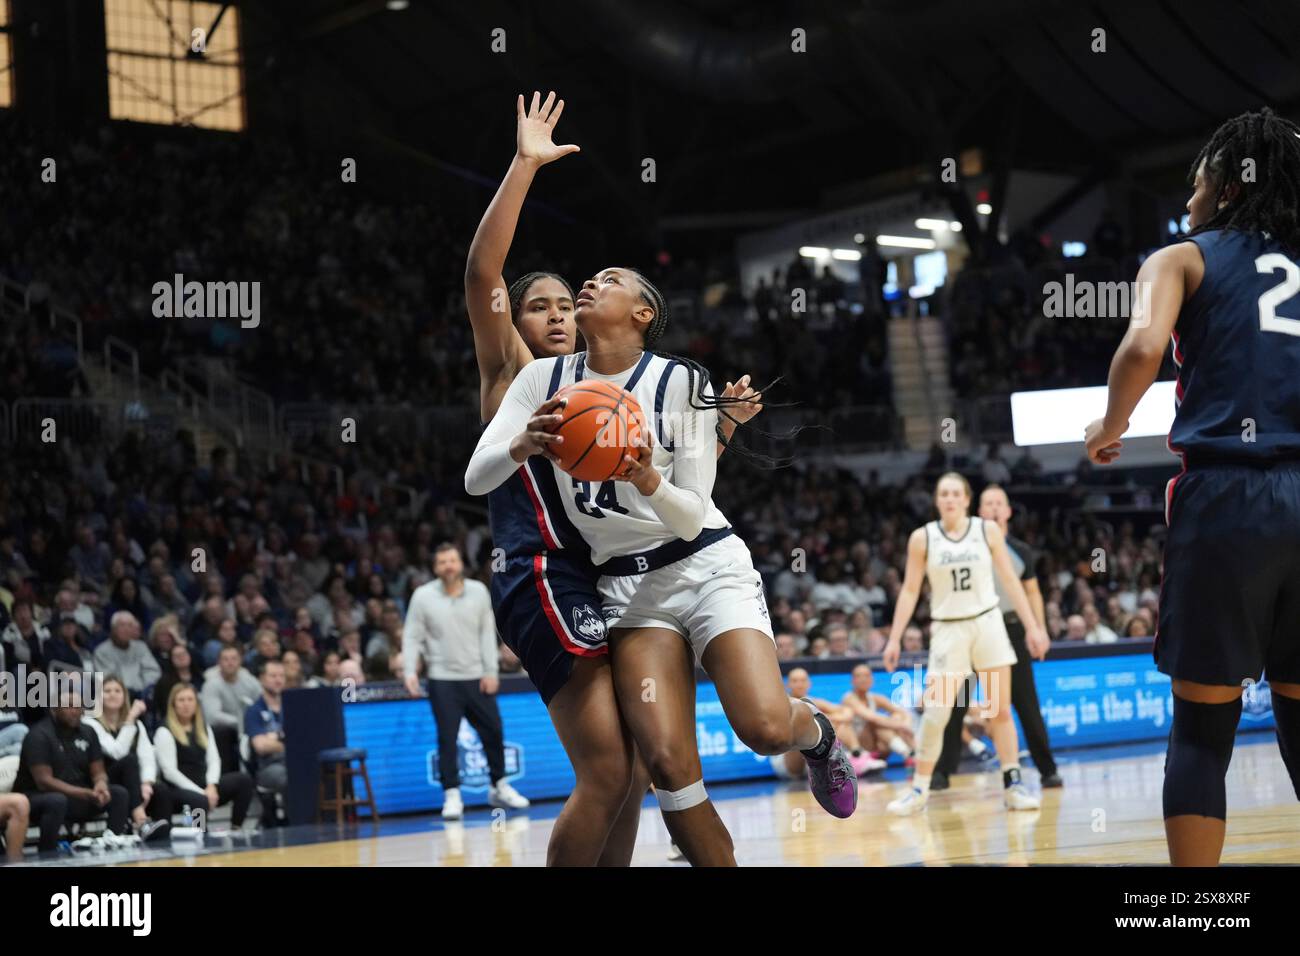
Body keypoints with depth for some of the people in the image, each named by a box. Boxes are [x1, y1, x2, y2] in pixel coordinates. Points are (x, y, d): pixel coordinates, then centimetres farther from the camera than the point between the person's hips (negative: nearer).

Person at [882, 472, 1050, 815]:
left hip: (987, 623, 1)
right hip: (948, 629, -1)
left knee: (1000, 710, 1)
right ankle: (919, 790, 3)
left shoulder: (987, 530, 0)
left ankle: (1013, 784, 8)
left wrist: (1032, 626, 0)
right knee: (935, 714, -7)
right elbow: (910, 591, 1)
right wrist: (895, 638, -5)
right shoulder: (922, 538, -2)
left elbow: (1010, 580, 3)